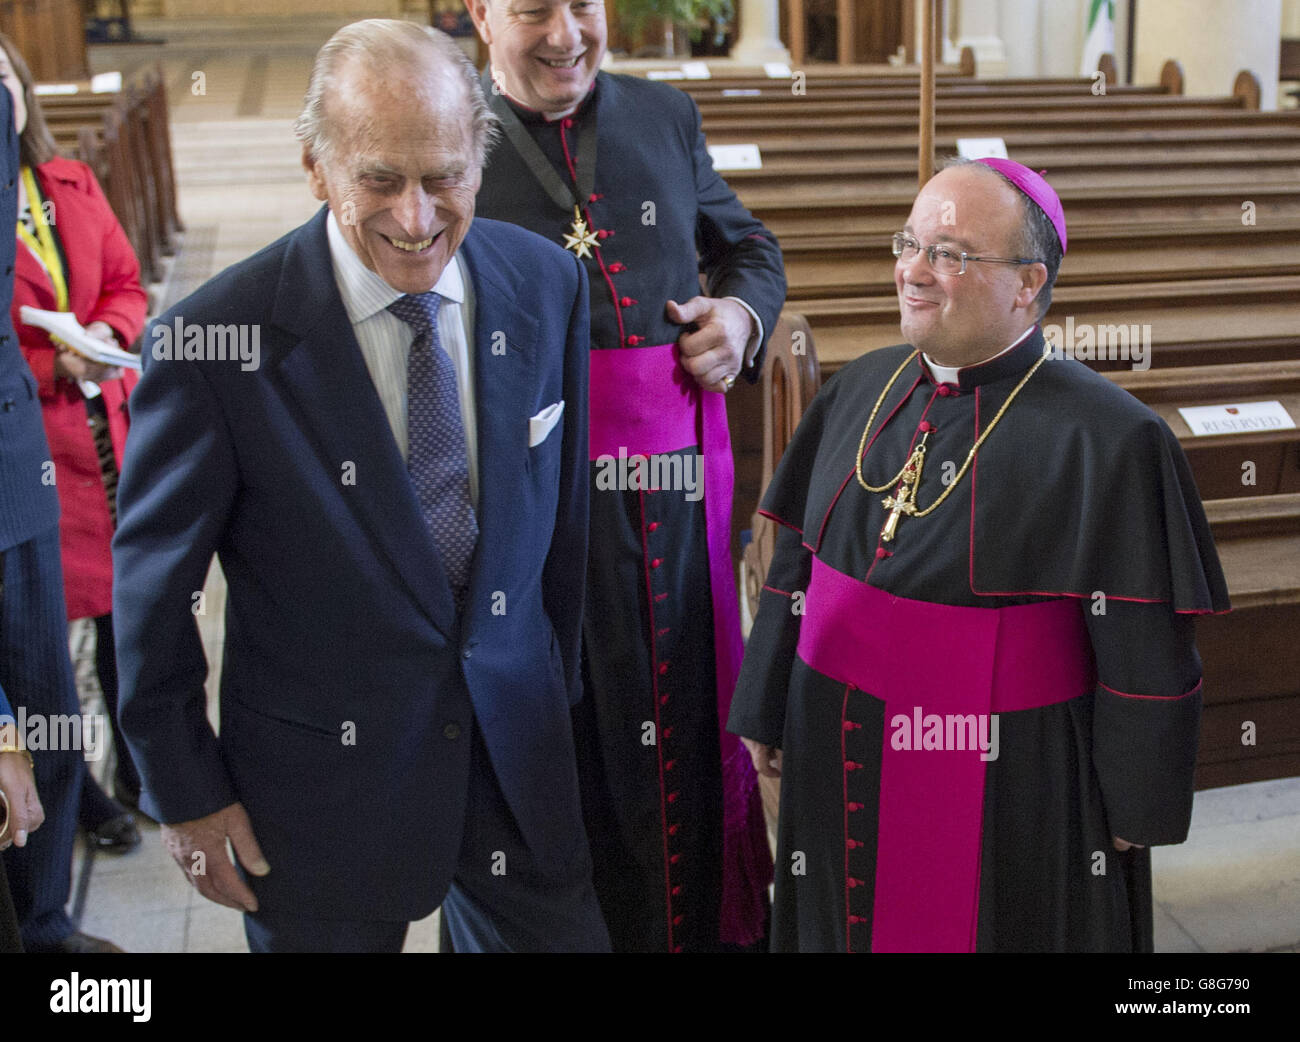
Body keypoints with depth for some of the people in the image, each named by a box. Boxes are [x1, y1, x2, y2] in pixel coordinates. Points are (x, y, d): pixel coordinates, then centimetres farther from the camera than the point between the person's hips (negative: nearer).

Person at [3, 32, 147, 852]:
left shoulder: (72, 185, 5)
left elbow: (126, 282, 11)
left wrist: (107, 332, -9)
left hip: (113, 428, 5)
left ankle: (139, 767, 36)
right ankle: (77, 794, 27)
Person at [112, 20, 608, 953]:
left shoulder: (547, 283, -8)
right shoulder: (215, 342, -20)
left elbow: (565, 506, 4)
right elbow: (153, 586, -9)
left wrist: (563, 686, 12)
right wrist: (184, 792, -3)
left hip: (519, 743, 4)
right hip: (323, 772, -3)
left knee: (564, 931, 19)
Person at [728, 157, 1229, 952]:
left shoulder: (1106, 439, -18)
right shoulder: (862, 390, 0)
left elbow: (1146, 651, -13)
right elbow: (797, 561, 9)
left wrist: (1137, 808, -7)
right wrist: (767, 713, 13)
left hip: (1011, 792, -5)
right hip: (841, 768, 6)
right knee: (847, 924, 21)